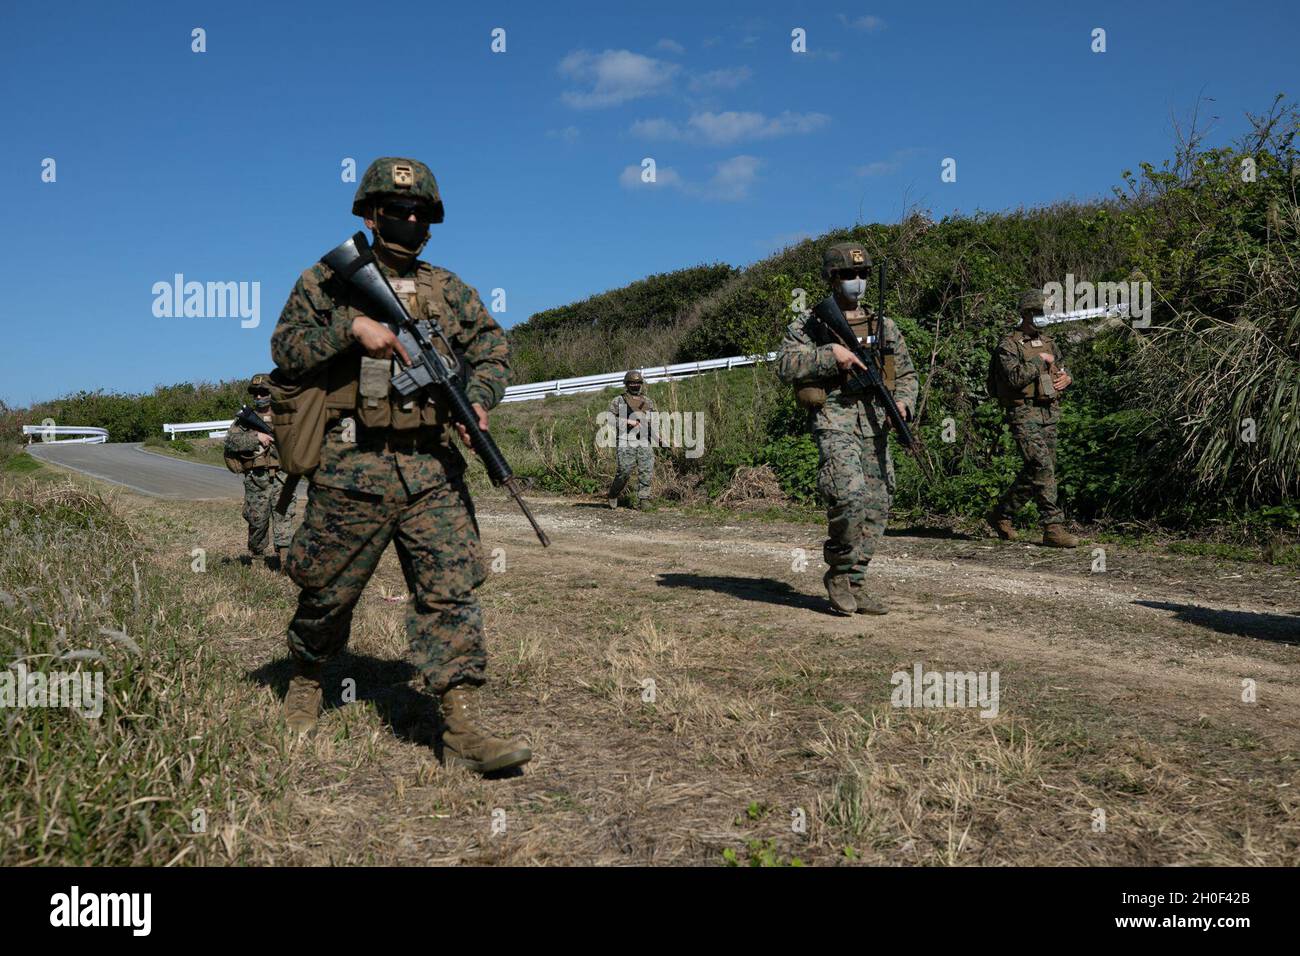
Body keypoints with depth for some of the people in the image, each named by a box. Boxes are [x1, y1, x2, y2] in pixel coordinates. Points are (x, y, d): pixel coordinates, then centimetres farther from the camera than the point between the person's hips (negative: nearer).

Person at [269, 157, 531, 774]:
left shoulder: (447, 289, 14)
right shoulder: (328, 281, 6)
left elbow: (492, 347, 14)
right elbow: (285, 350, -1)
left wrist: (477, 398, -5)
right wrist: (353, 328, -15)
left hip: (432, 468, 3)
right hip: (354, 469, -2)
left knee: (451, 589, -5)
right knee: (328, 591, 11)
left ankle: (461, 727, -3)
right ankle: (306, 682, 39)